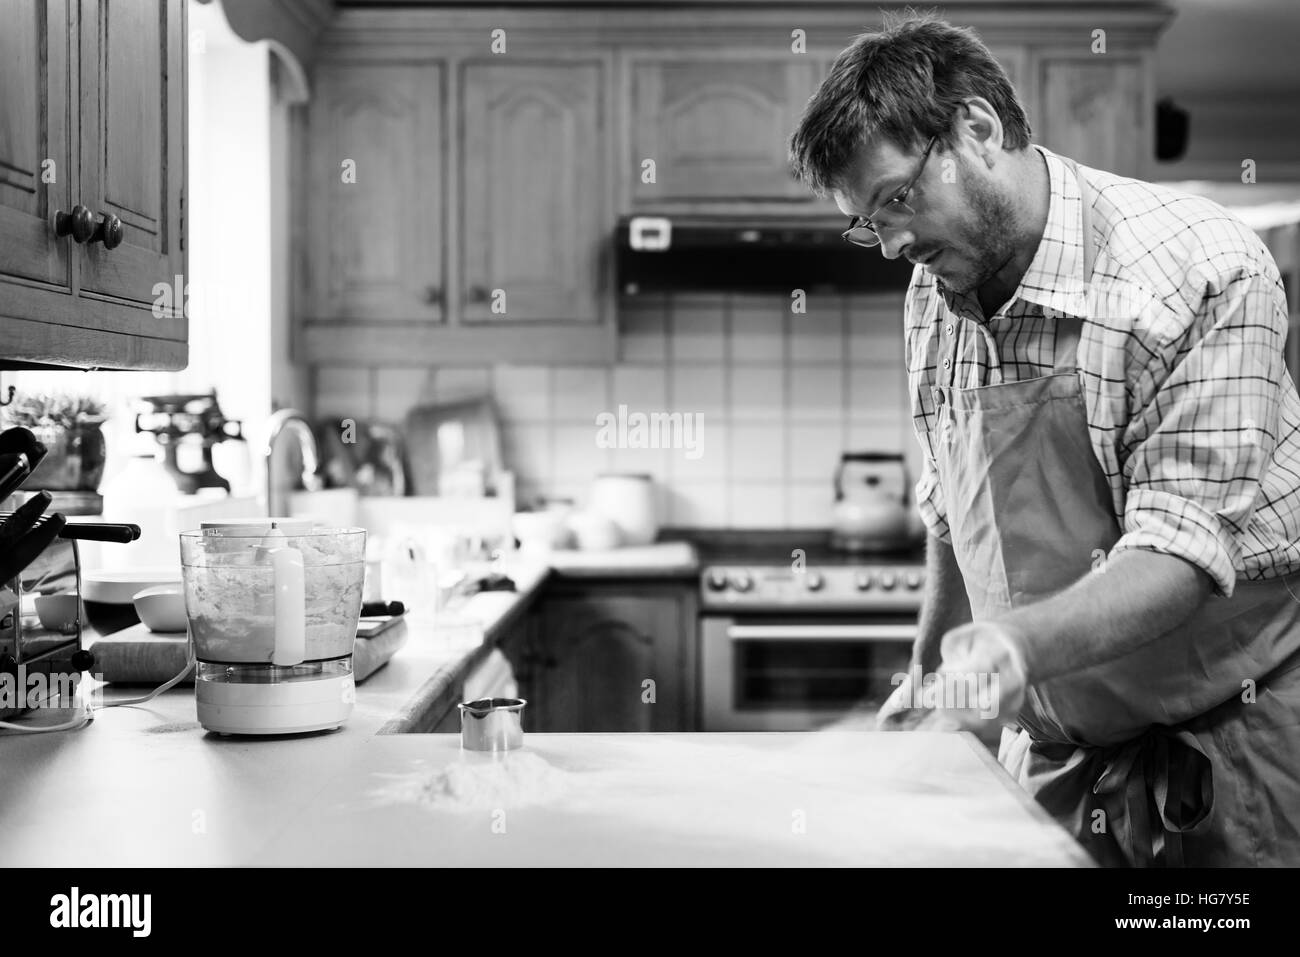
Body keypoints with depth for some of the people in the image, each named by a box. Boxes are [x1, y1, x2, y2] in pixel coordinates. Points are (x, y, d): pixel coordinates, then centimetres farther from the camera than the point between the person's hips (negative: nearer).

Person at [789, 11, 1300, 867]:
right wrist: (933, 676, 14)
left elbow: (1183, 548, -25)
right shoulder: (934, 300, 3)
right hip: (1056, 755, 5)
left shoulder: (1200, 273, -19)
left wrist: (1021, 640, -40)